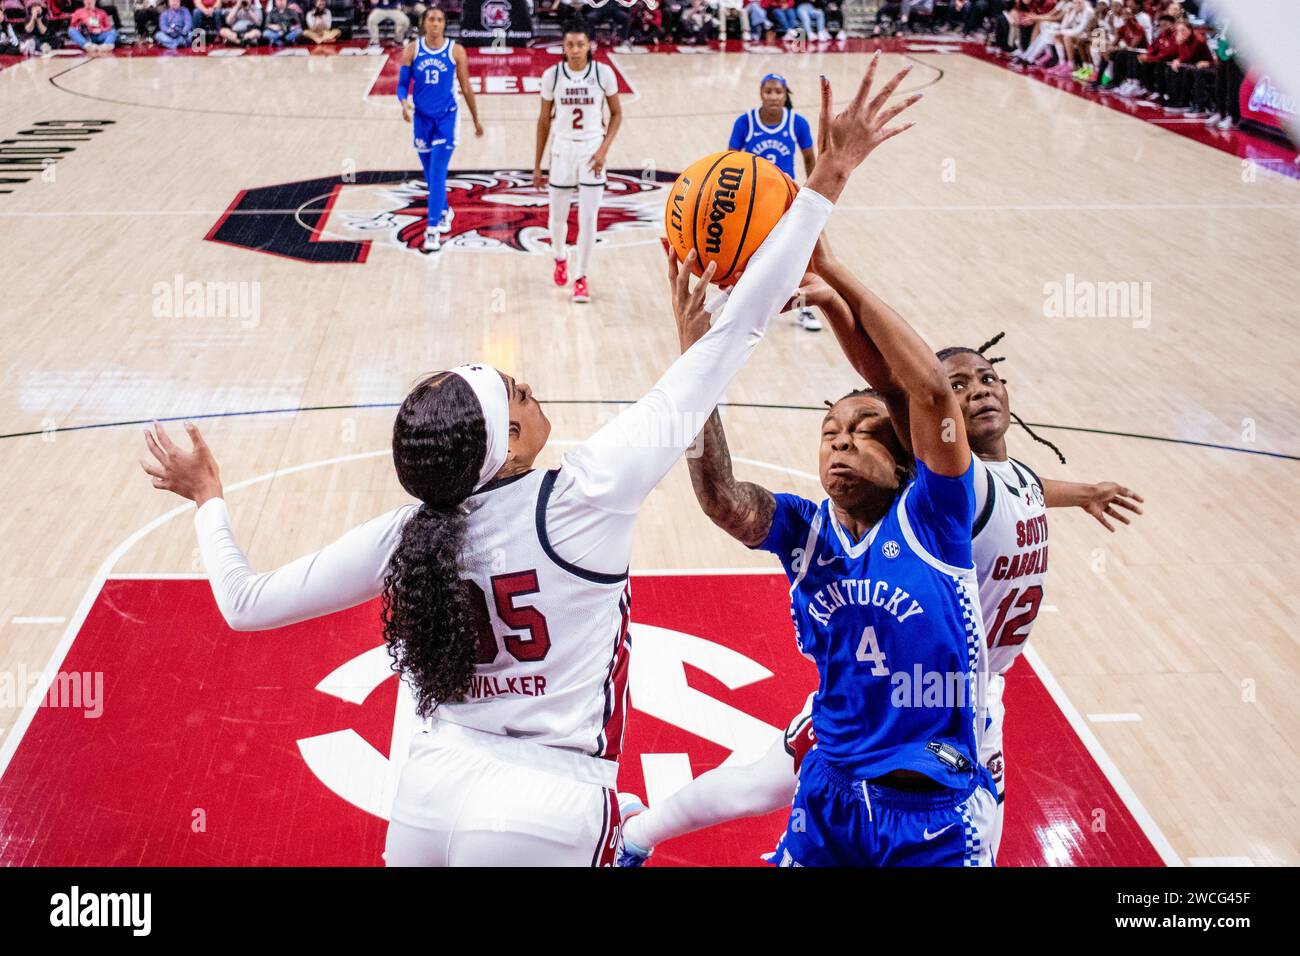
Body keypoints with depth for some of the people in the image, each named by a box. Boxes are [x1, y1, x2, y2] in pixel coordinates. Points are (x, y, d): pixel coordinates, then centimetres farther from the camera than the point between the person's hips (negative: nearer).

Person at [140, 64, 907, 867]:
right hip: (546, 819, -4)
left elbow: (245, 603, 4)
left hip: (428, 800, 5)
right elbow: (734, 339, -17)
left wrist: (209, 497, 21)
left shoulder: (405, 538, -7)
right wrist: (825, 186, -12)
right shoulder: (586, 497, -19)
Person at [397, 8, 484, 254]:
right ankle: (444, 211, 40)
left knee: (438, 175, -11)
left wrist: (476, 120, 8)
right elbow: (402, 84, 0)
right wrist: (404, 103, -22)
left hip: (446, 118, -3)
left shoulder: (456, 51, -6)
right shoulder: (411, 50, -2)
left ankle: (432, 229, -10)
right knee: (430, 175, 14)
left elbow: (466, 88, 2)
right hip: (421, 118, 3)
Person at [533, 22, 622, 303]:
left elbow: (616, 114, 3)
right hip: (562, 150, 1)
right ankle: (560, 258, 42)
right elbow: (544, 120, 3)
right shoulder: (552, 75, -6)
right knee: (558, 216, 11)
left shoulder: (603, 73, -8)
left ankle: (581, 277, 10)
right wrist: (537, 165, 3)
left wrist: (604, 149, -10)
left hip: (591, 151, -1)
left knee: (589, 219, -4)